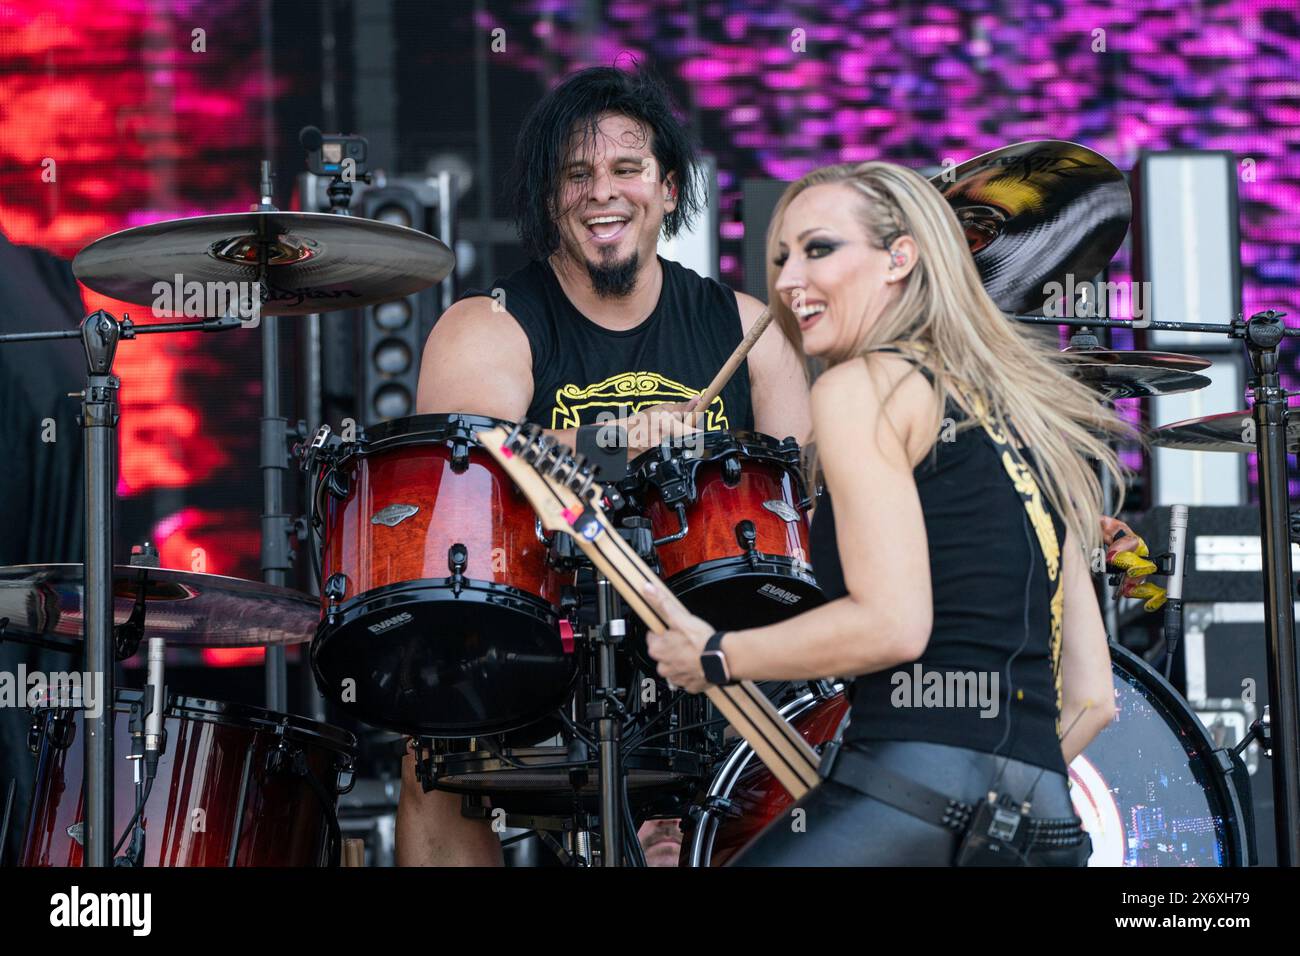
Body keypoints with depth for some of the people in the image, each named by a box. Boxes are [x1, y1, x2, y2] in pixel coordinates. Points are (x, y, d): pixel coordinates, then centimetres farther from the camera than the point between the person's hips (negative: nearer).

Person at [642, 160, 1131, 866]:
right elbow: (1090, 696, 20)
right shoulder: (1025, 419, 23)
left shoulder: (864, 387, 0)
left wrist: (716, 658, 1)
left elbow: (891, 623, -11)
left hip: (913, 785, -8)